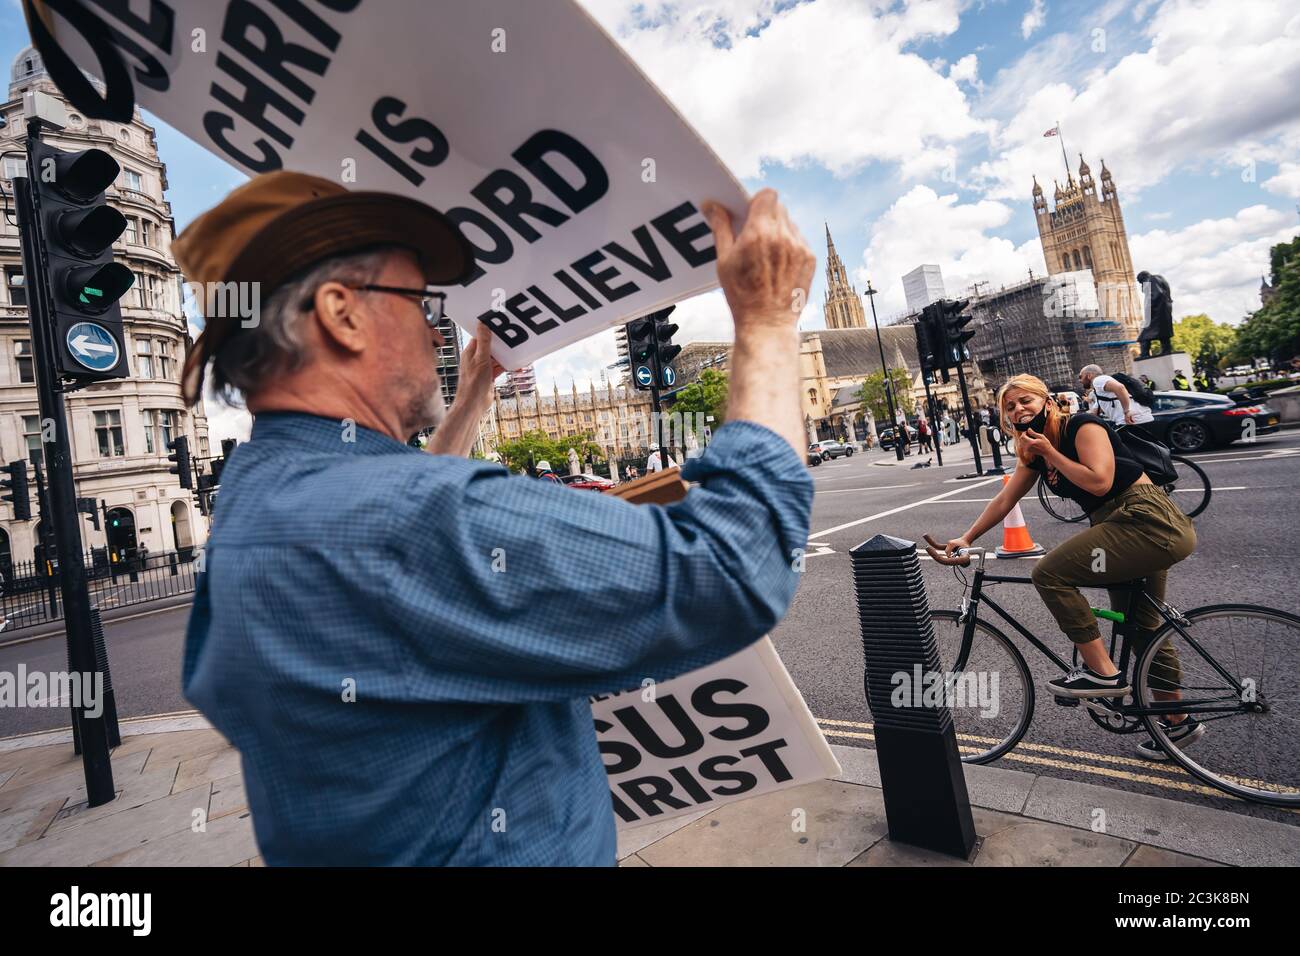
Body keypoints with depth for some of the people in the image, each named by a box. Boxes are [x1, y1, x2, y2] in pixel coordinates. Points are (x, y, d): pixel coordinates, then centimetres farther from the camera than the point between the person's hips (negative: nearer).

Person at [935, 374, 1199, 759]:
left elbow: (1099, 482, -25)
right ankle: (1179, 721, 37)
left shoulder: (1083, 426, -13)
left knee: (1049, 572, -21)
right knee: (1142, 626, 20)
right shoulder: (1033, 453, 10)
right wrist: (966, 538, 10)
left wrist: (1050, 453, -16)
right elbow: (1004, 500, 14)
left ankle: (1103, 671, -9)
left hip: (1149, 524, -10)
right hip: (1127, 529, 10)